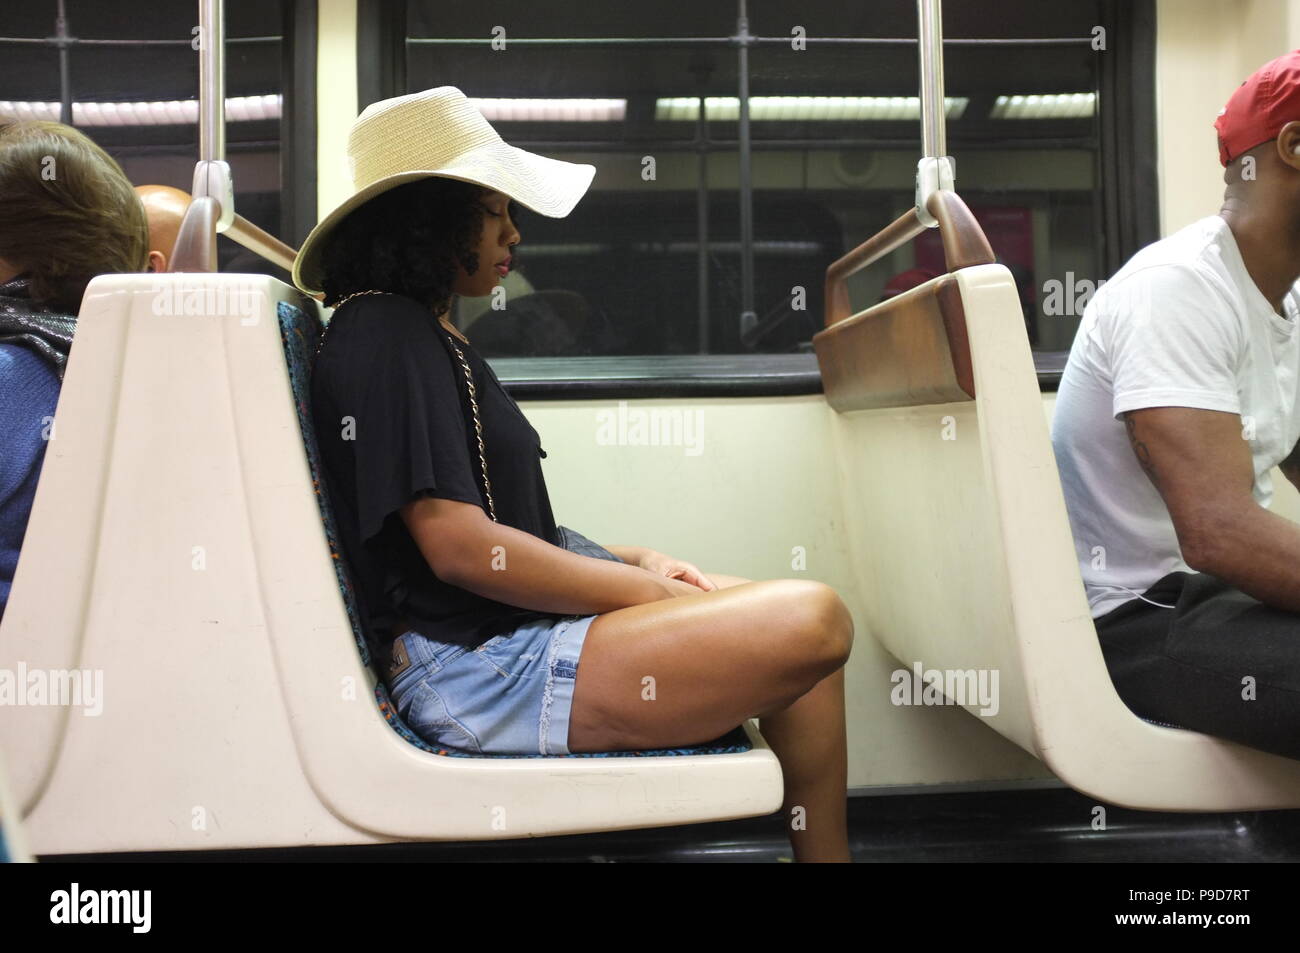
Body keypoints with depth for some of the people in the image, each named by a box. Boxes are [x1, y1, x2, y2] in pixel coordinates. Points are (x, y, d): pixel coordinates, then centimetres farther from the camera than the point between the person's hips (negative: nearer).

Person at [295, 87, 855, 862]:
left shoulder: (426, 334, 20)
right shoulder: (385, 338, -11)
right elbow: (460, 546, -20)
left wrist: (635, 560, 6)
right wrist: (660, 594, -14)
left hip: (512, 632, 10)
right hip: (475, 668, -10)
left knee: (808, 611, 8)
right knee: (810, 623, -19)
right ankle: (822, 849, 2)